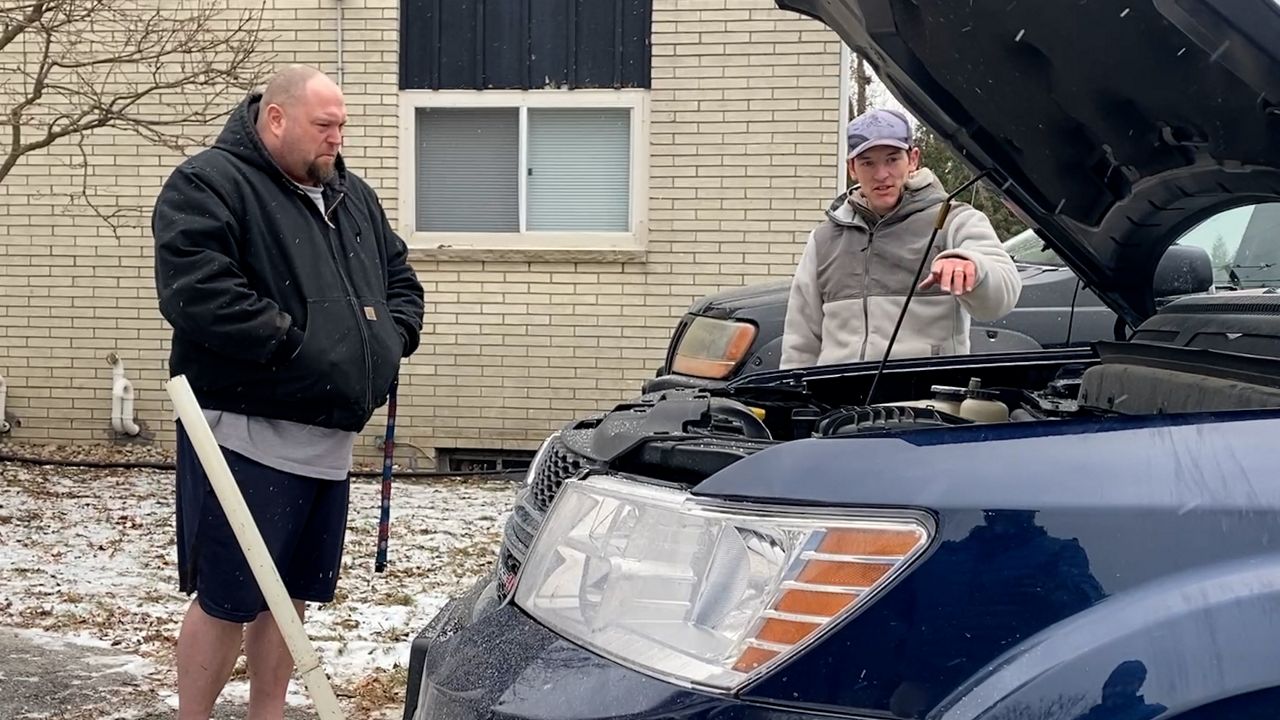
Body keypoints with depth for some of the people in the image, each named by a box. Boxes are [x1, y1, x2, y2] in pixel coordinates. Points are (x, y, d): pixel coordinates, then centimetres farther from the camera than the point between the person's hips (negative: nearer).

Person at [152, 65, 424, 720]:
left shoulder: (353, 197, 16)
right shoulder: (208, 185, -9)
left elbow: (399, 275, 26)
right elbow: (195, 293, -23)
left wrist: (393, 334, 4)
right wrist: (298, 347, -21)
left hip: (328, 438, 8)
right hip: (247, 435, -8)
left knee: (291, 592, 15)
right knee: (225, 598, -1)